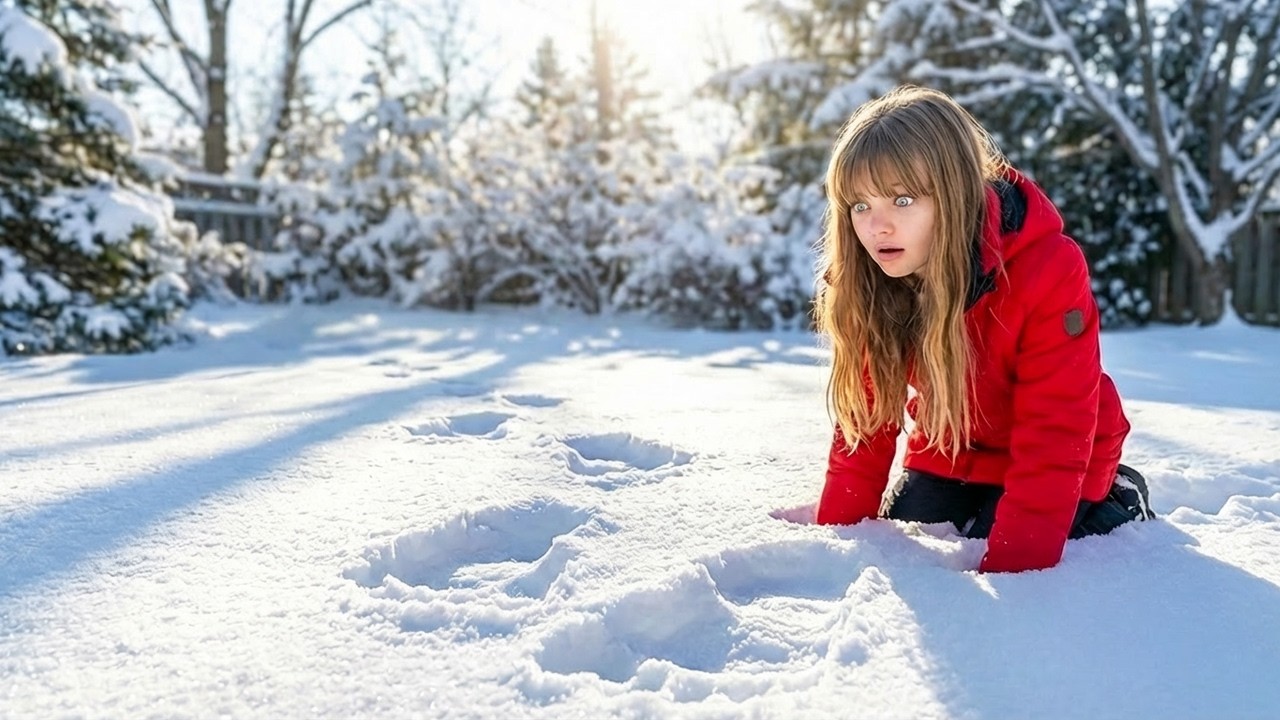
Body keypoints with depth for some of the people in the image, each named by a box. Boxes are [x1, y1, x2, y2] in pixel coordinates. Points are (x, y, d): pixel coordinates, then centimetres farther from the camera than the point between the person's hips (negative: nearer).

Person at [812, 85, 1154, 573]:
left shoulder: (1048, 274, -33)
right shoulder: (866, 284, -18)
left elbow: (1053, 438, -31)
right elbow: (866, 420, -11)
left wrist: (1011, 568, -34)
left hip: (1052, 462, -4)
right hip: (948, 453, 5)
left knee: (997, 553, -14)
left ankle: (1116, 502, 12)